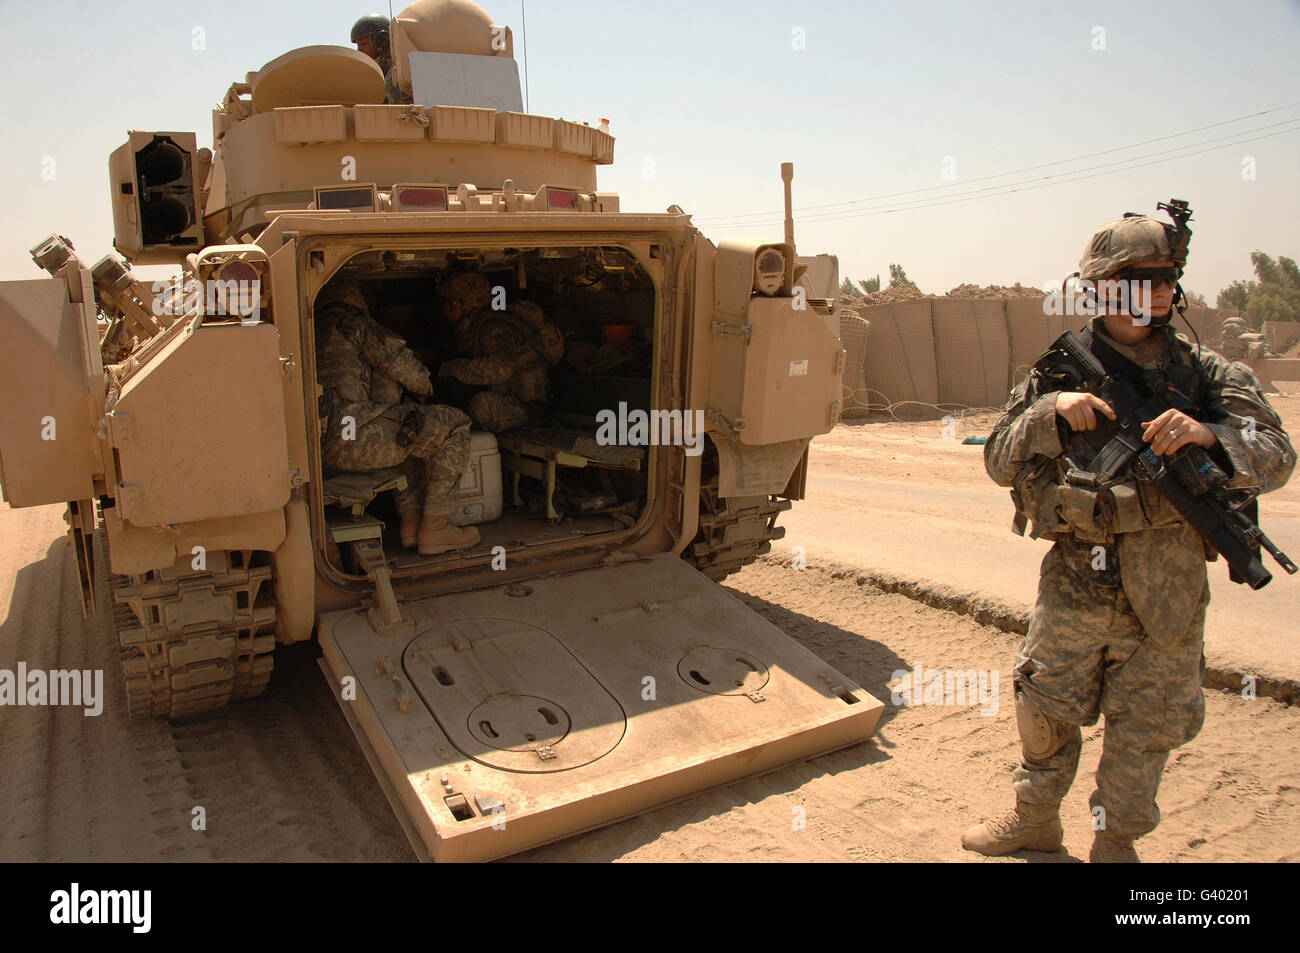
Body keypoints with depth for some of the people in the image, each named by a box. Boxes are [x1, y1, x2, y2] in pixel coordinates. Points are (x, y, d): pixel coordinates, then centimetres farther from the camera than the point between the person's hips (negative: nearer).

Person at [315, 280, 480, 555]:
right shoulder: (350, 323, 2)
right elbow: (401, 362, -1)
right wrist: (423, 389, 21)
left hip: (320, 449, 9)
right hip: (350, 437, -9)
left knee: (405, 429, 34)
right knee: (455, 425, 0)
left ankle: (411, 520, 22)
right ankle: (434, 529, -1)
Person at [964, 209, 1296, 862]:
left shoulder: (1206, 375, 1)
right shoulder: (1060, 373, 2)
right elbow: (999, 461, -1)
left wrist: (1207, 435, -28)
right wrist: (1051, 412, -18)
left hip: (1167, 594, 0)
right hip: (1074, 582, 1)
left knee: (1144, 731, 11)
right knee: (1042, 711, 12)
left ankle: (1115, 844, 35)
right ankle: (1035, 819, 39)